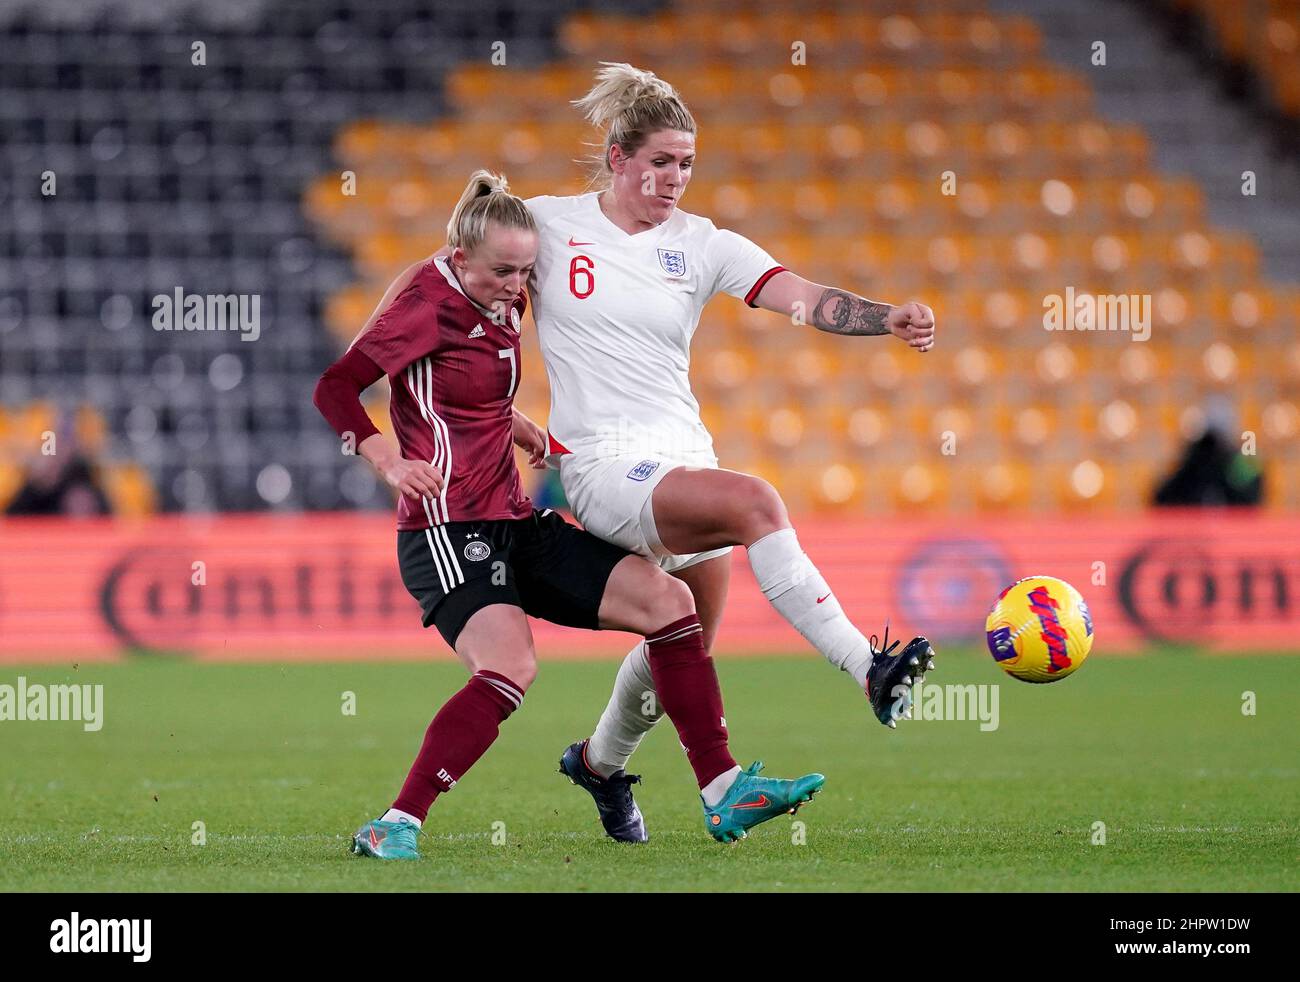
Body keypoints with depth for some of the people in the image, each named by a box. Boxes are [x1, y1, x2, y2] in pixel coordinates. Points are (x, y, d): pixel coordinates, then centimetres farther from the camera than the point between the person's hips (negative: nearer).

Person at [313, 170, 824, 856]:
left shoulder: (501, 306, 14)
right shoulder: (429, 306, -11)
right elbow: (334, 389, -11)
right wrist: (391, 464, -23)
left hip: (515, 526, 9)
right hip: (447, 531, -9)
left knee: (668, 601, -1)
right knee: (510, 670, -31)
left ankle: (723, 794, 2)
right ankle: (393, 828, -26)